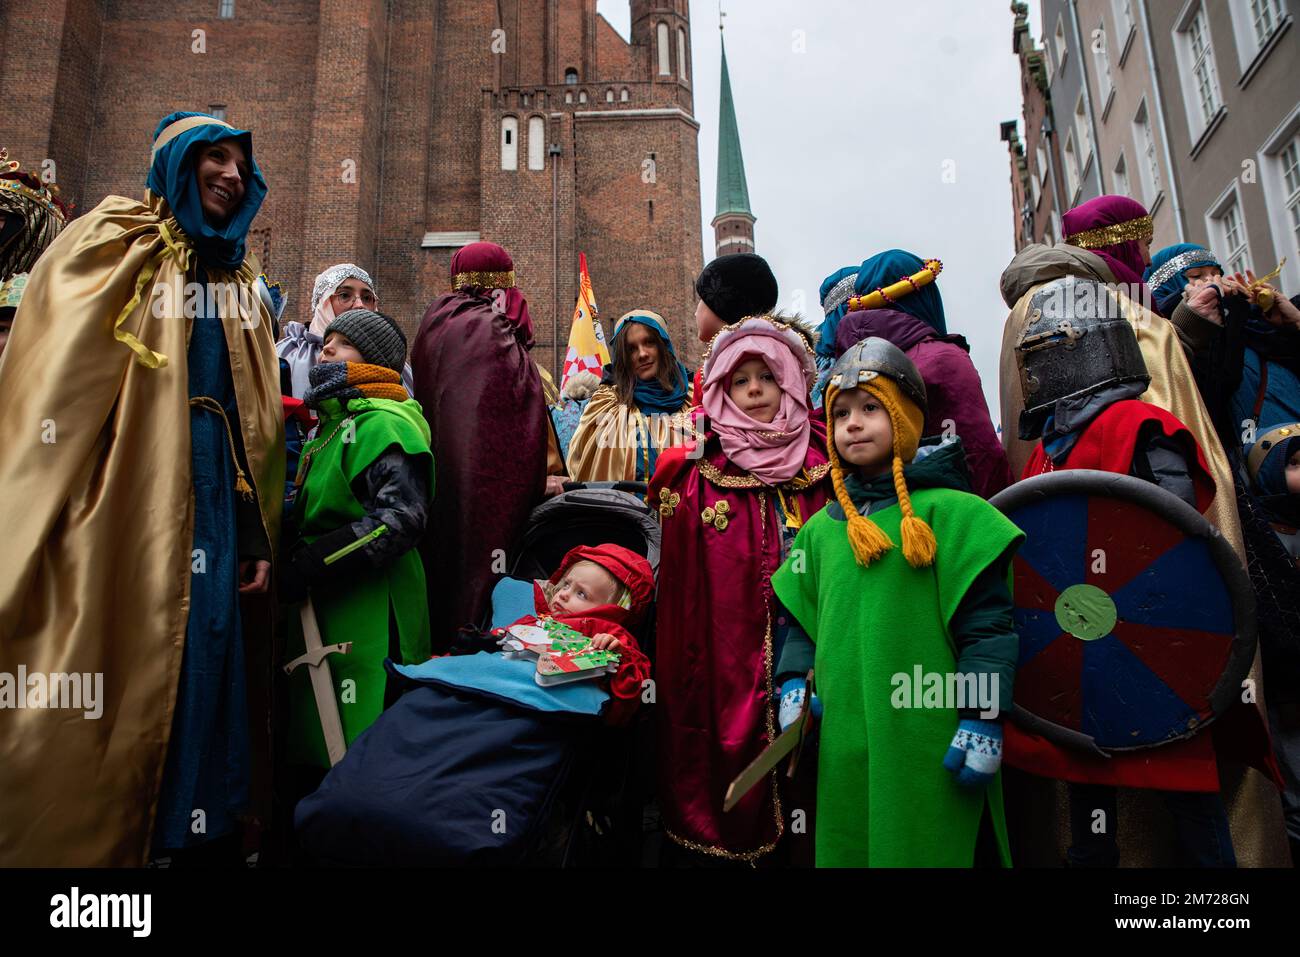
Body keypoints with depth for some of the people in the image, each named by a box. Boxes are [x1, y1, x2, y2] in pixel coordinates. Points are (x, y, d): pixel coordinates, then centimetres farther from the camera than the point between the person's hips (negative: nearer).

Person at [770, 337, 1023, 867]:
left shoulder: (949, 511, -5)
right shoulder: (821, 529, 10)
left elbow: (986, 623, -8)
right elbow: (803, 621, 17)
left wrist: (983, 717, -11)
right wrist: (794, 684, 4)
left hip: (931, 750, -4)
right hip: (845, 749, 5)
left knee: (928, 848, 8)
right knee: (847, 848, 16)